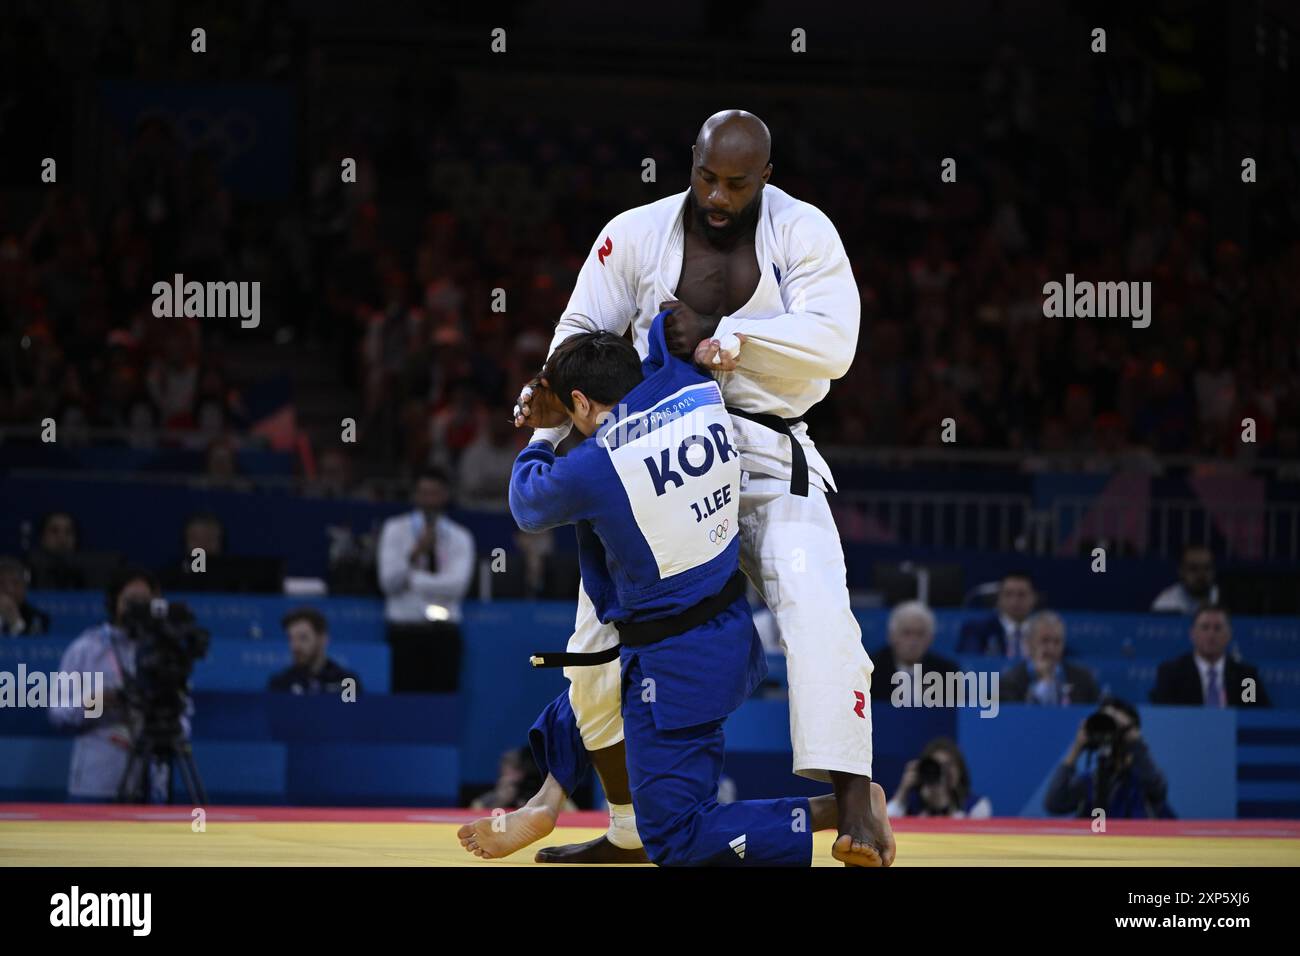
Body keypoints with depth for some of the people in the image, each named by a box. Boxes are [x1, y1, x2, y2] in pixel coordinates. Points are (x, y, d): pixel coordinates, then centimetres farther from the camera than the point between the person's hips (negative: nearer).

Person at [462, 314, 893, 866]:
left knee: (675, 840, 1)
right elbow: (673, 322, 18)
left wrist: (541, 436, 23)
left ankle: (839, 811, -9)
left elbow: (529, 505, 4)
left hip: (674, 668, -8)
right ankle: (542, 807, 42)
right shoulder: (696, 389, -4)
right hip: (733, 635, 8)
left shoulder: (591, 469, -19)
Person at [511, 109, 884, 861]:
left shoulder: (802, 231, -7)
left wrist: (720, 337, -25)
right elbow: (586, 332, 0)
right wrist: (553, 397, -21)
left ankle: (855, 811, -29)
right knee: (597, 651, 4)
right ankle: (631, 832, 23)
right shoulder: (637, 235, -1)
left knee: (819, 615, -27)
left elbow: (831, 341, -19)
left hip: (770, 466, -3)